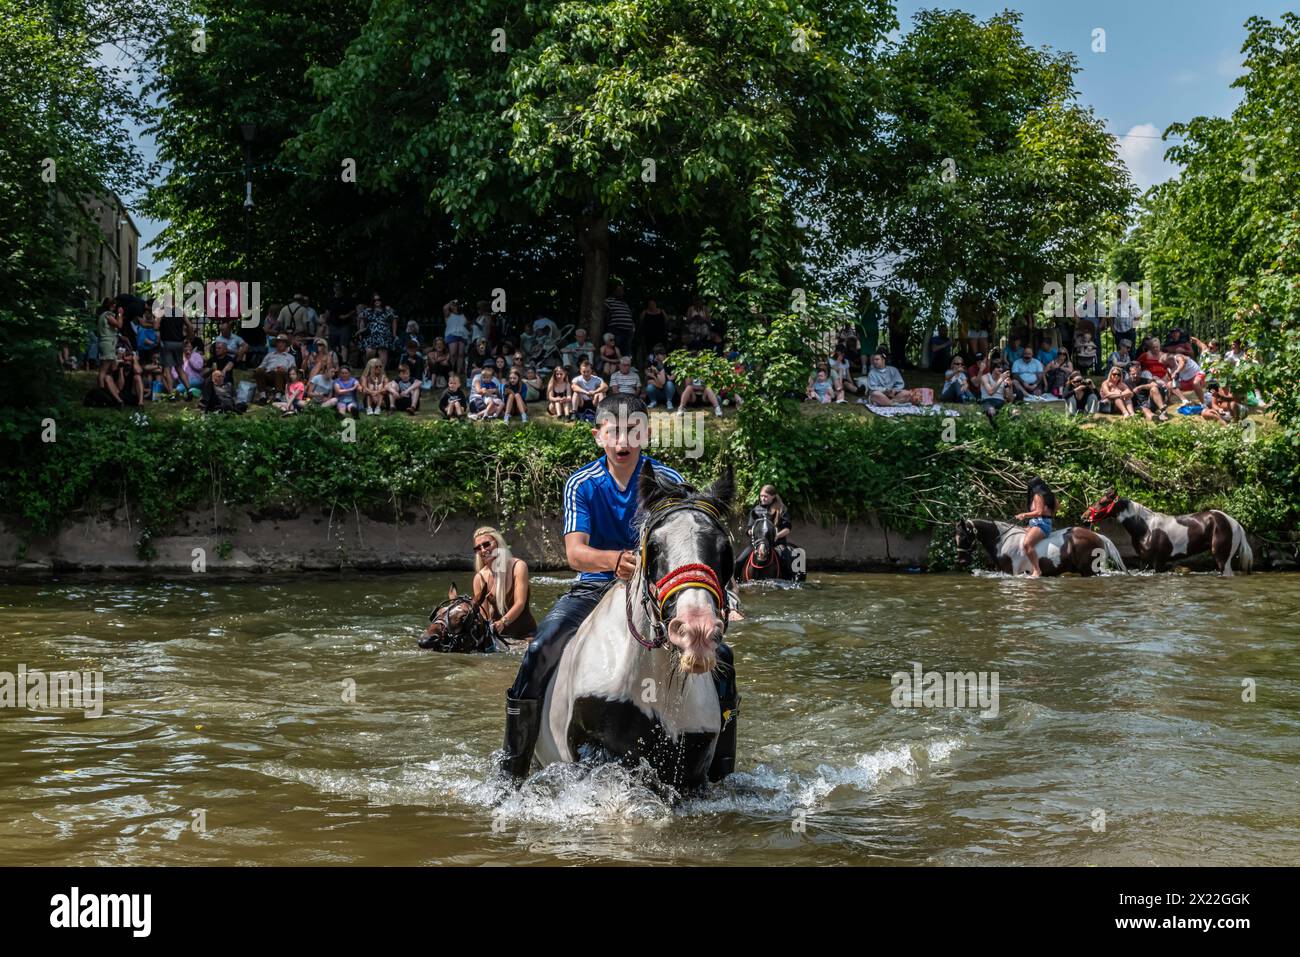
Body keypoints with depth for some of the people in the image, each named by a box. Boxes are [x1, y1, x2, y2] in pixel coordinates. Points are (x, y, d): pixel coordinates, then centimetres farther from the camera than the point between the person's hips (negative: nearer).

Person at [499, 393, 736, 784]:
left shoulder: (669, 481, -4)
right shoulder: (581, 484, -6)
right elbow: (575, 552, -18)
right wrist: (615, 559, -41)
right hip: (594, 589, -1)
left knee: (718, 656, -17)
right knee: (541, 651, -25)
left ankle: (720, 773, 0)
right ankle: (512, 770, -13)